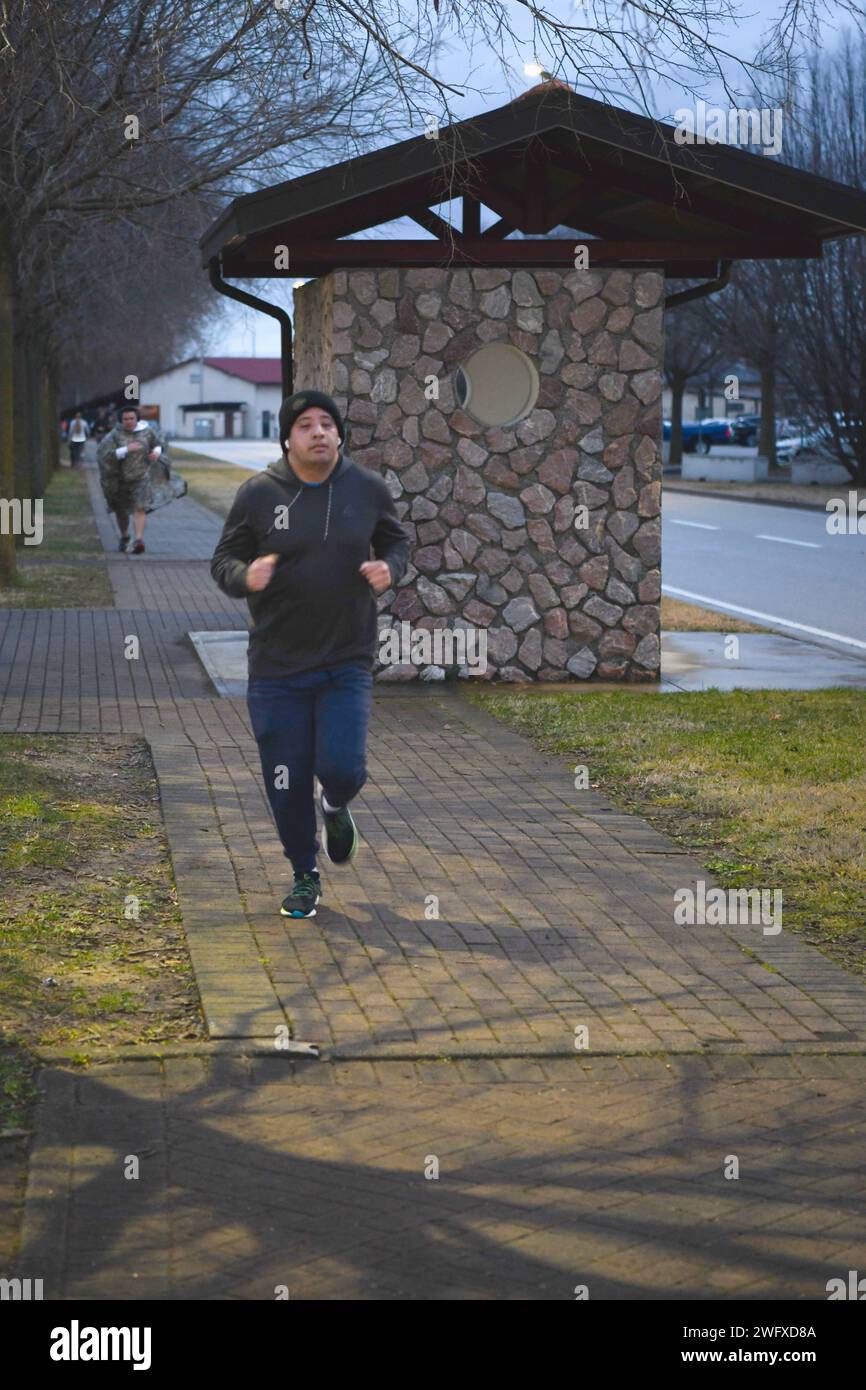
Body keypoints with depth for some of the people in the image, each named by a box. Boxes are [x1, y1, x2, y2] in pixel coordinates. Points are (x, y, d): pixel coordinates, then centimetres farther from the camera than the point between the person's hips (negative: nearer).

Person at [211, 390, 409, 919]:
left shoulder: (369, 489, -1)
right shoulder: (258, 494, -5)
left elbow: (397, 541, 14)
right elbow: (224, 559, 2)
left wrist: (390, 569, -9)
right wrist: (246, 576, -21)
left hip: (348, 662, 0)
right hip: (277, 666, 0)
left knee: (342, 769, -14)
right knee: (288, 783, 4)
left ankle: (336, 808, 25)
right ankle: (305, 876, 28)